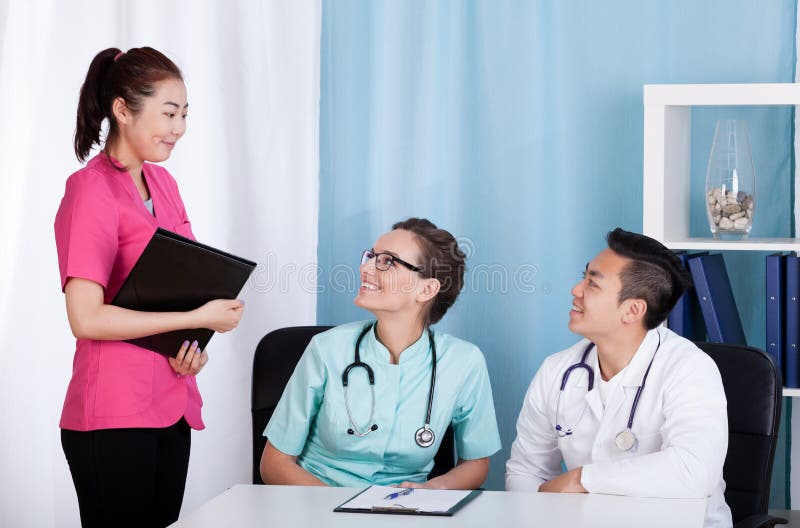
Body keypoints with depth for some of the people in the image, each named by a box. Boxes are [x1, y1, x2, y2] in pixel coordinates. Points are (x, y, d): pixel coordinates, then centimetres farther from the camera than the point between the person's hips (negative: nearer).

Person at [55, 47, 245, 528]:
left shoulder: (163, 183, 12)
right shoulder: (92, 190, -12)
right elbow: (86, 318, -19)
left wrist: (195, 343, 0)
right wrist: (198, 318, -16)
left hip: (173, 406, 8)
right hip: (115, 416, -7)